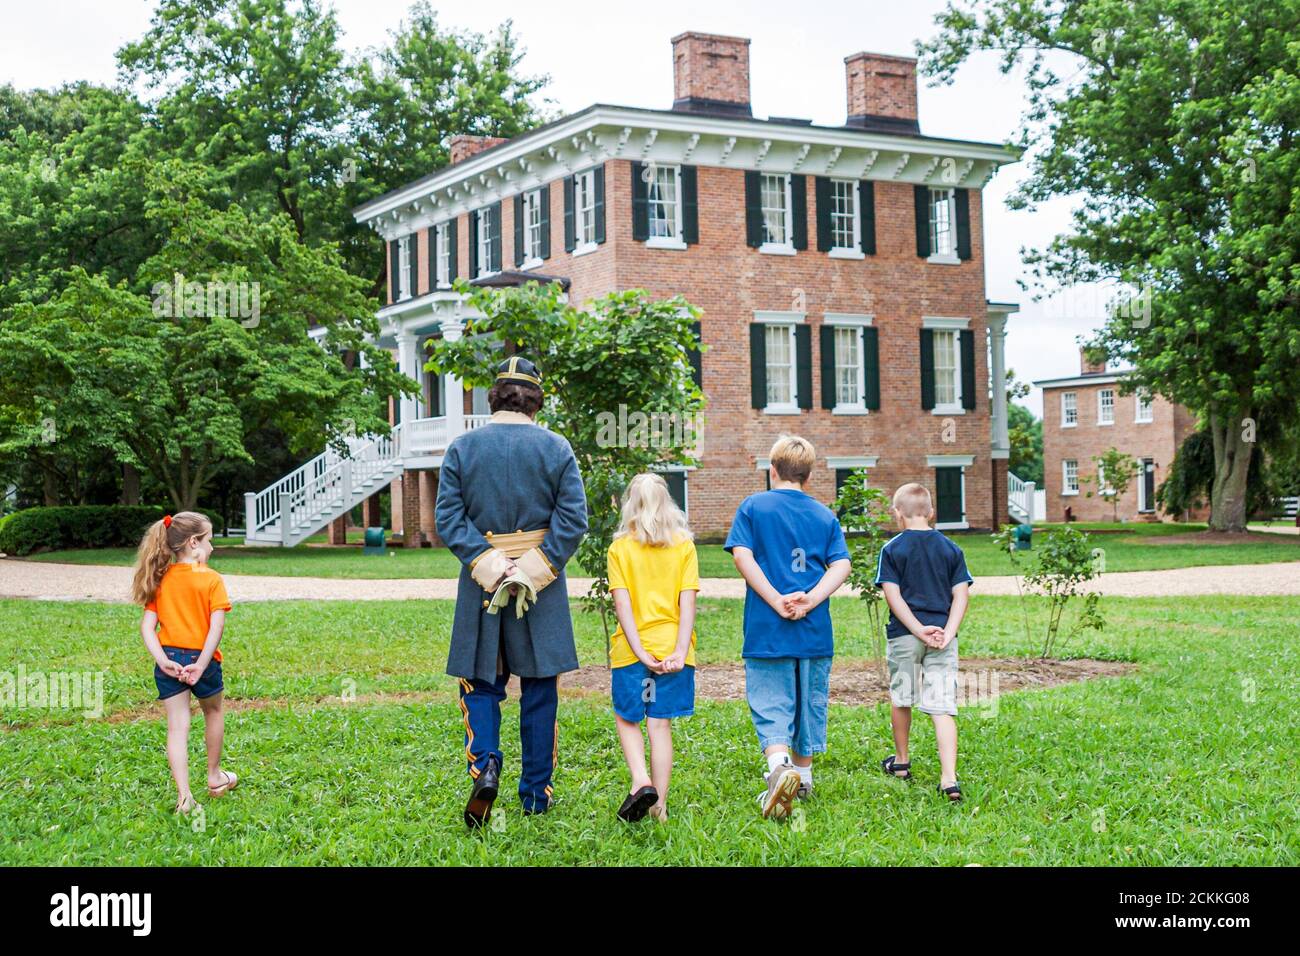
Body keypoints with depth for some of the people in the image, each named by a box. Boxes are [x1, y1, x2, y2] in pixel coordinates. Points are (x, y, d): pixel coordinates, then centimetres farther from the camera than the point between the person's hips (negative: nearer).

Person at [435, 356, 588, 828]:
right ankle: (536, 793, 14)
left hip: (481, 581, 0)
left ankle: (484, 763, -14)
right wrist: (539, 566, -10)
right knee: (539, 687, 9)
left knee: (481, 682, 10)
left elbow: (447, 516, -6)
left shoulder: (462, 447, 1)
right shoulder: (556, 448, 0)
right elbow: (573, 517, -8)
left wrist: (485, 563, -10)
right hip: (542, 588, 0)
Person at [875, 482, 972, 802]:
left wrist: (920, 631, -10)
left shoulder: (892, 549, -1)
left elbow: (893, 596, -9)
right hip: (943, 636, 1)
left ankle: (901, 761, 35)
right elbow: (961, 595, -1)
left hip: (904, 635, -1)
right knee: (943, 707, -2)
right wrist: (947, 633, -7)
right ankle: (949, 778, -15)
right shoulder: (951, 549, 7)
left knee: (900, 698, 18)